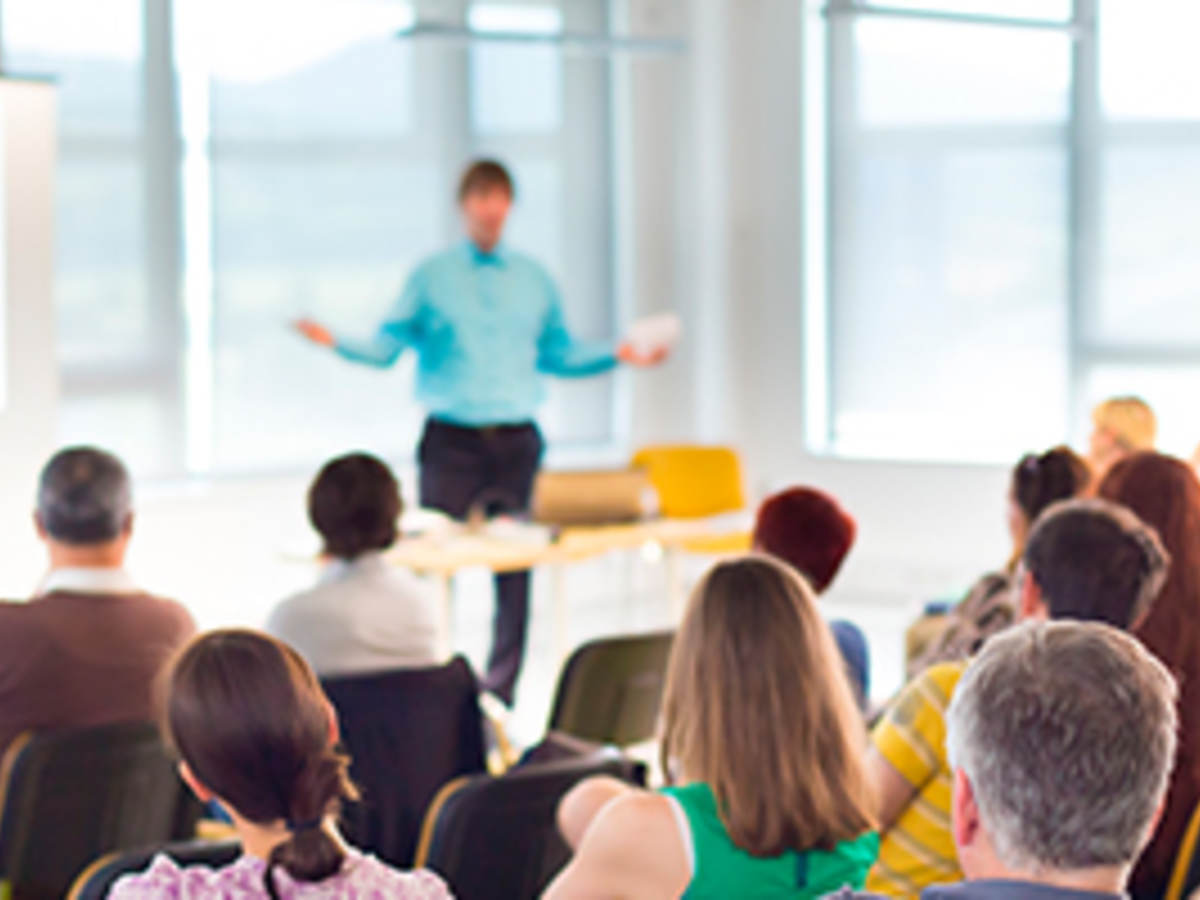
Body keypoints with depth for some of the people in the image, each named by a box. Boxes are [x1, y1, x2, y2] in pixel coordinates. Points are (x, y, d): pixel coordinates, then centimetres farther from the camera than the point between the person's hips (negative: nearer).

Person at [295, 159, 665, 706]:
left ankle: (501, 691, 9)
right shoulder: (432, 277, 5)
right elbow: (387, 347, 2)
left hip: (516, 442, 3)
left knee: (515, 566, 2)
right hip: (452, 442, -2)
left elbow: (559, 353, 19)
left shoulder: (533, 279, 13)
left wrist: (620, 355, 8)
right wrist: (335, 342, -14)